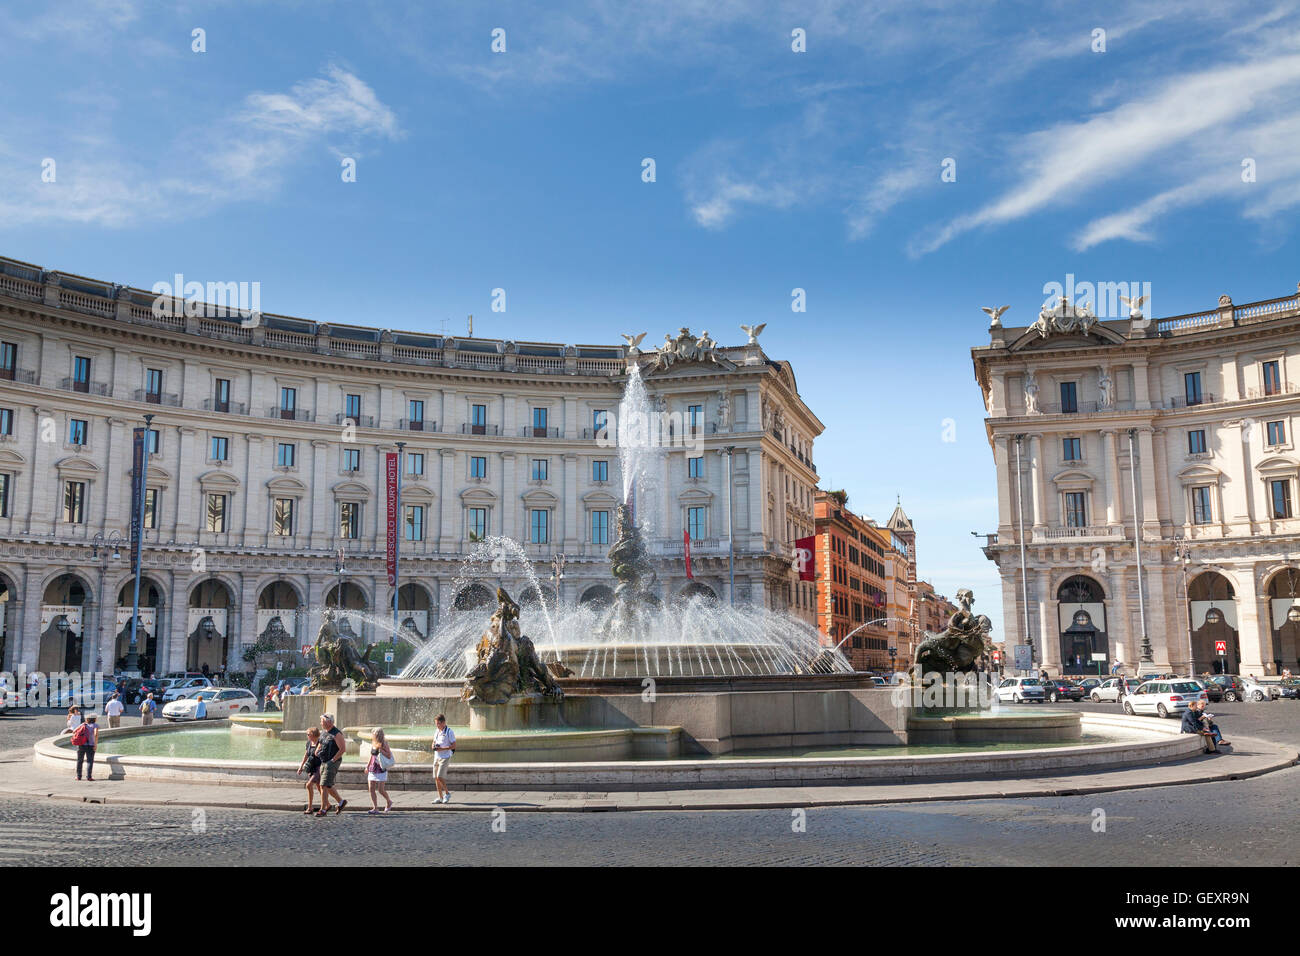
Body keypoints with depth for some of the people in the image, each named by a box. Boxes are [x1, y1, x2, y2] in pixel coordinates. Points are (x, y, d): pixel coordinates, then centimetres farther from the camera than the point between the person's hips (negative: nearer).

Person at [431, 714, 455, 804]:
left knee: (440, 777, -14)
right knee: (436, 778, 5)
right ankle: (440, 798, 12)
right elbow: (434, 742, 24)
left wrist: (442, 749, -20)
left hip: (445, 758, -7)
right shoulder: (437, 731, 12)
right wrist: (434, 746, 0)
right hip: (436, 757, 7)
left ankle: (447, 793, 5)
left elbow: (454, 746, -12)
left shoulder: (449, 732, -10)